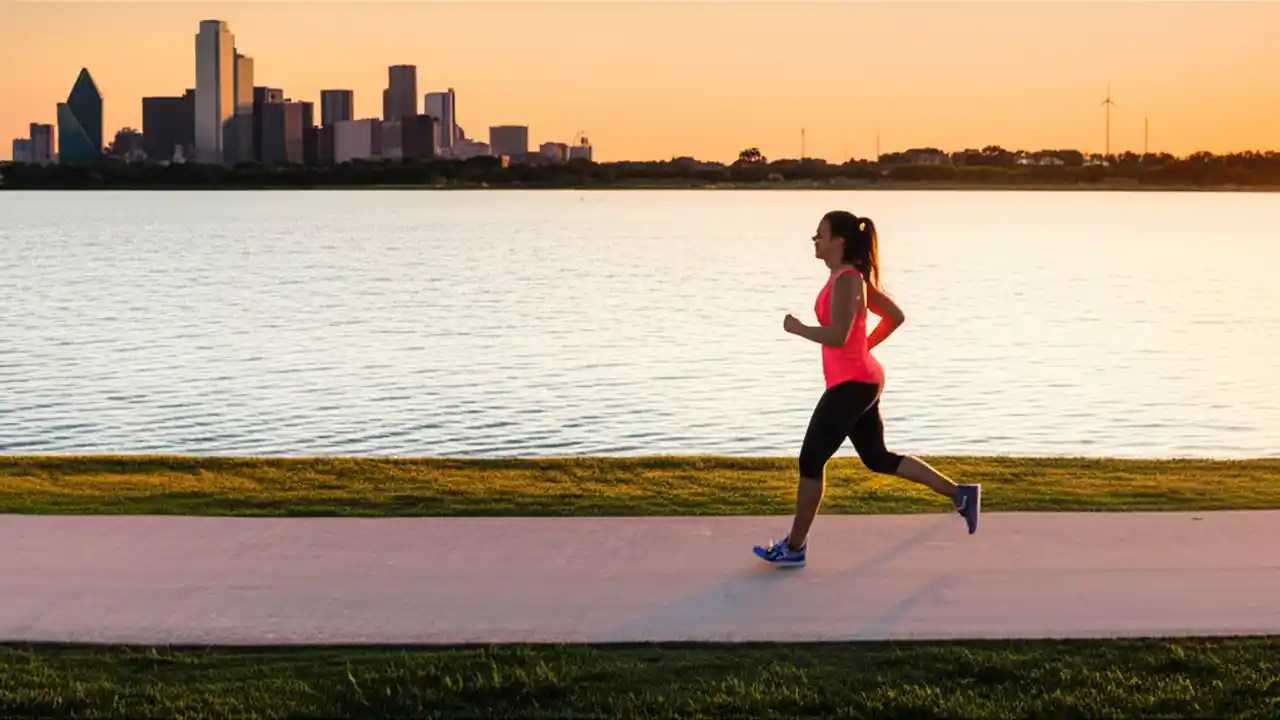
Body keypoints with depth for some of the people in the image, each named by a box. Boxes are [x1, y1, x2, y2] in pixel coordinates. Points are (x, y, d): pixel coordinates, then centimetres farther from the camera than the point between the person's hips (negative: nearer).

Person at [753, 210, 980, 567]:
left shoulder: (845, 282, -18)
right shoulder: (854, 278, 12)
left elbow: (836, 337, -28)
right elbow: (896, 316, 19)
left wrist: (797, 328, -13)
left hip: (851, 384, -10)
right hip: (861, 381, 10)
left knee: (811, 461, -1)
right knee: (878, 458, 17)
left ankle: (795, 547, 9)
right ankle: (960, 494, 17)